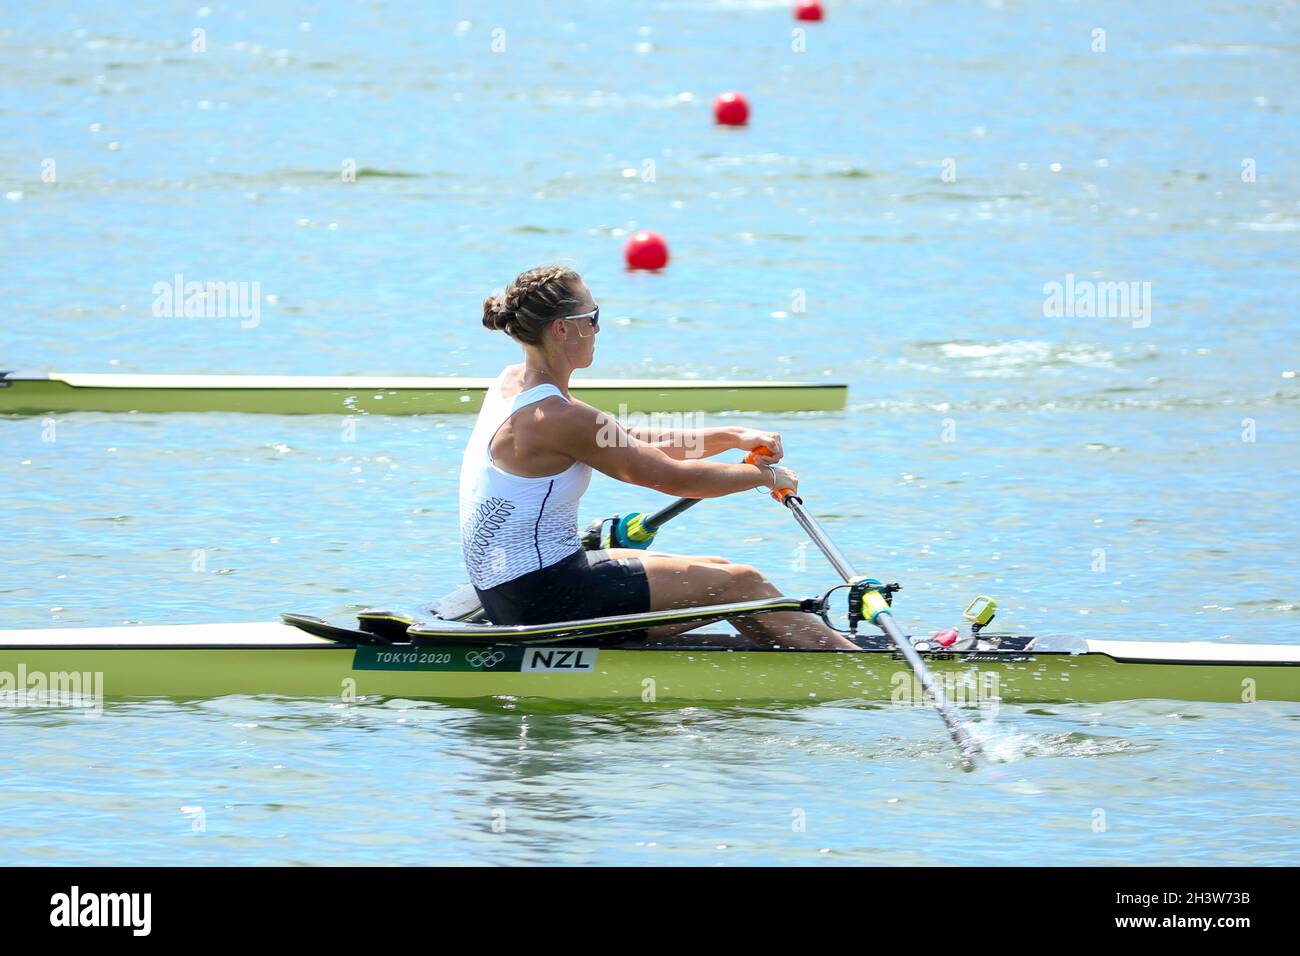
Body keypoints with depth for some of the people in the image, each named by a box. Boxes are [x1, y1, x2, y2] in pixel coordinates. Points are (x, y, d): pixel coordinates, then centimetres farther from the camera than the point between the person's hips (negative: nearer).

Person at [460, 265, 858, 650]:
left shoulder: (513, 382, 7)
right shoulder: (556, 418, -22)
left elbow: (636, 442, 13)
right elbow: (673, 477, -15)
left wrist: (733, 438, 6)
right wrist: (766, 476, 0)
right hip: (544, 601, -10)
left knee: (718, 572, 16)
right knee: (739, 585, -2)